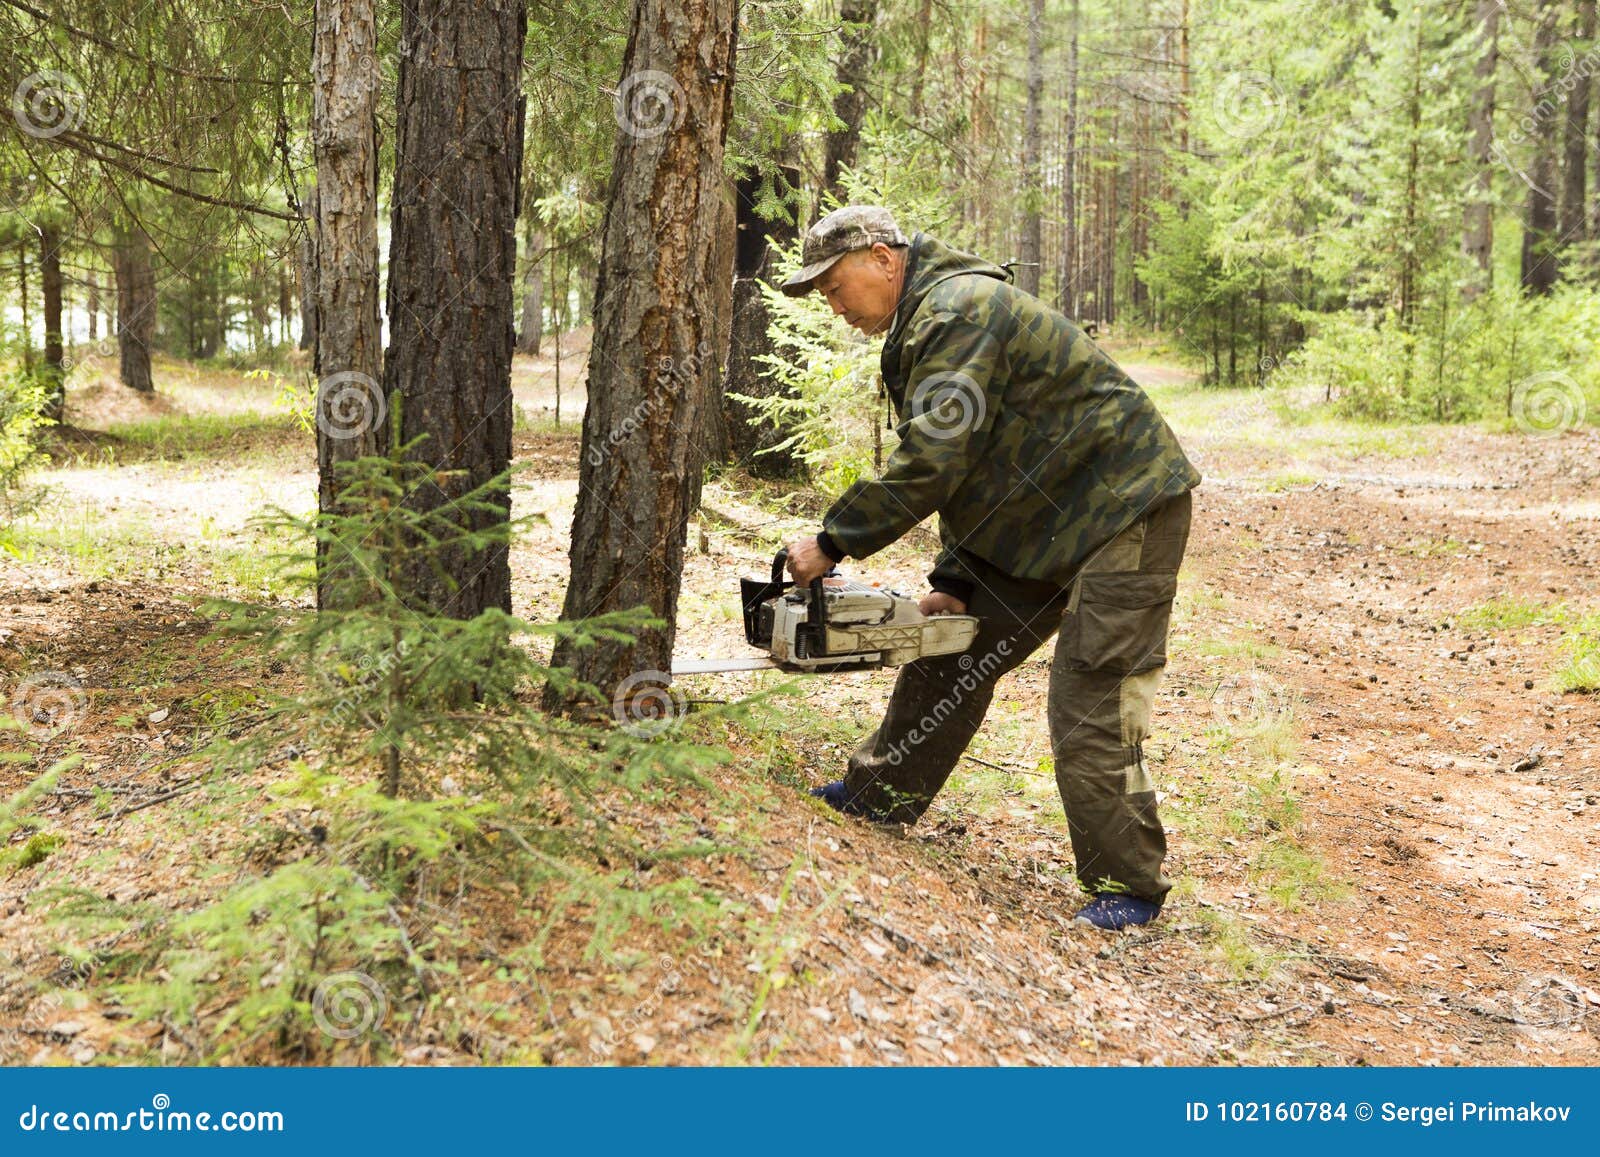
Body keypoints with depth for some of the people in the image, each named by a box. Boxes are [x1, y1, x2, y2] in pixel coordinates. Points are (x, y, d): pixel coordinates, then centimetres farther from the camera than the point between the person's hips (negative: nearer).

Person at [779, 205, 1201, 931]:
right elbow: (964, 470, 15)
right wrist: (954, 582, 8)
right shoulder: (925, 329, 13)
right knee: (952, 649, 13)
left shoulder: (958, 312, -21)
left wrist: (832, 543, -21)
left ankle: (1125, 885, -1)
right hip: (1038, 518, 10)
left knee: (1090, 706, -11)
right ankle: (879, 796, 26)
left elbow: (928, 463, -28)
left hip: (1123, 511, -10)